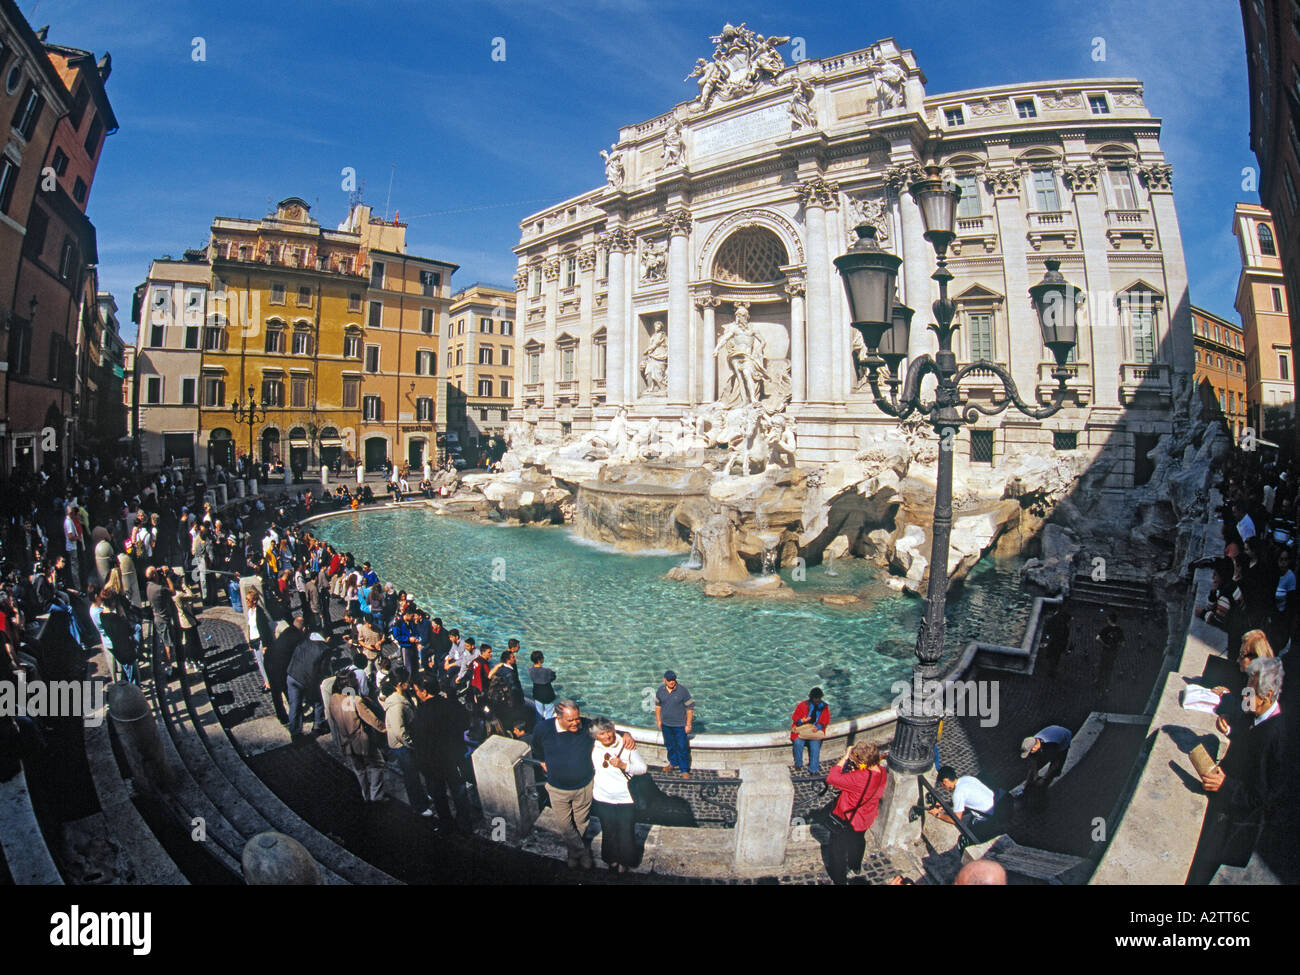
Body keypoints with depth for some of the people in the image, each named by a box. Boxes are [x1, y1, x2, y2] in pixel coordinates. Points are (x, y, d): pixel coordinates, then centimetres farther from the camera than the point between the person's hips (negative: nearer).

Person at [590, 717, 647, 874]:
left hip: (626, 799, -2)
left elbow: (643, 767, -12)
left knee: (626, 832, 13)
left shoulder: (626, 746, -16)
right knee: (609, 832, 20)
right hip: (603, 799, 2)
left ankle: (625, 861, 39)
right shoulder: (592, 748, -9)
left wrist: (623, 765, -26)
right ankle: (612, 859, 47)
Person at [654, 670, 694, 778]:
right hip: (666, 724, 4)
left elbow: (690, 708, -12)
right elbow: (658, 705, 11)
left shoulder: (682, 691, -17)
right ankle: (674, 763, 39)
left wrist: (688, 724, -12)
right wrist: (658, 720, 11)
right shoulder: (660, 690, -4)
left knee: (682, 748, 0)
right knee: (669, 745, 19)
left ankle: (685, 770, 12)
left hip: (680, 725, -4)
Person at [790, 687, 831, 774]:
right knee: (798, 743, -27)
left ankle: (814, 769, -16)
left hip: (815, 731, 1)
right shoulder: (803, 705, 1)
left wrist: (818, 727, -13)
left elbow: (826, 720, 6)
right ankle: (798, 764, -6)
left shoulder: (824, 707, 7)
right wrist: (801, 721, -19)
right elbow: (795, 717, 4)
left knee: (815, 746, -26)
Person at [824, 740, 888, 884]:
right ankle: (855, 867, 60)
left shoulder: (859, 778, -42)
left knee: (838, 851, 18)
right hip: (865, 820, 8)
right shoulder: (882, 772, -17)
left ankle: (839, 879, 37)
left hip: (846, 821, -8)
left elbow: (831, 778, -39)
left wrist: (845, 758, -33)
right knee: (858, 842, 35)